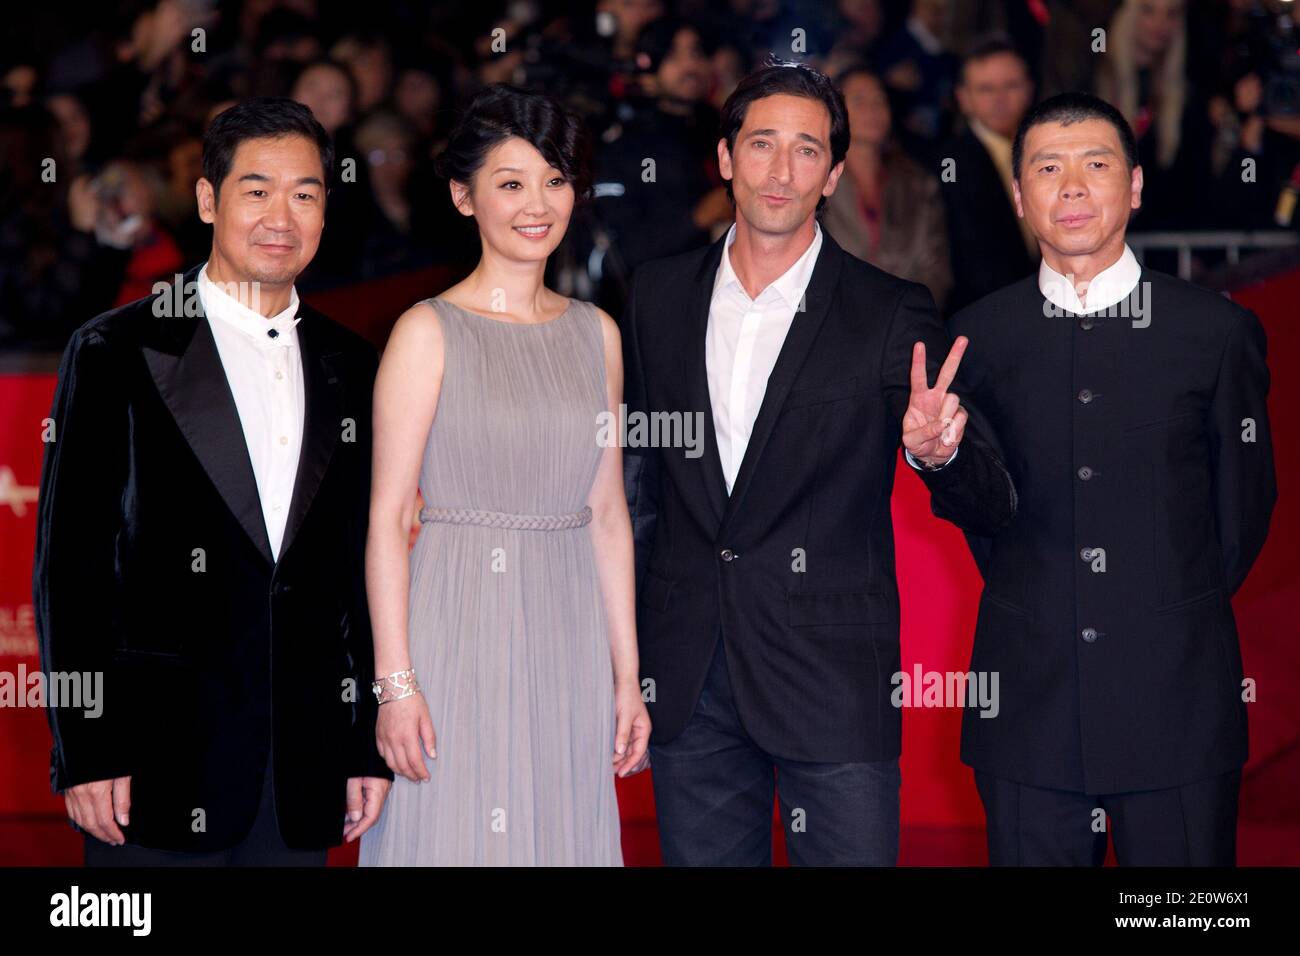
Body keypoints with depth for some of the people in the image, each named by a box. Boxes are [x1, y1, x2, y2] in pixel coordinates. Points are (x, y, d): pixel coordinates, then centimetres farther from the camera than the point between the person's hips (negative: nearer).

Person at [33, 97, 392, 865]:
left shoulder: (353, 369, 11)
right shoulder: (116, 353, -1)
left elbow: (367, 566, 13)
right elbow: (69, 561, -4)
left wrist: (371, 743, 9)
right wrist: (83, 749, -9)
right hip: (159, 765, -3)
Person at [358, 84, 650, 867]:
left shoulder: (596, 333, 10)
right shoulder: (429, 332, -4)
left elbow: (608, 515, 12)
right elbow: (388, 517, -7)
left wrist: (627, 675, 10)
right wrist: (396, 683, -13)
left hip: (567, 641, 4)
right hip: (456, 633, -4)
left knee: (561, 834, 8)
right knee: (452, 834, 0)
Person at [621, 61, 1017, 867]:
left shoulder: (892, 315, -4)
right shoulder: (659, 296, 7)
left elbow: (992, 506, -7)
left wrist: (939, 453, -29)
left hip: (834, 680, -3)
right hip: (687, 679, 3)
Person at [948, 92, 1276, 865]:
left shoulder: (1217, 331, 2)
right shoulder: (978, 336, 5)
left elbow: (1244, 503, 8)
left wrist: (1180, 617, 10)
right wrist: (1034, 604, 9)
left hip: (1176, 703, -1)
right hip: (1030, 708, 1)